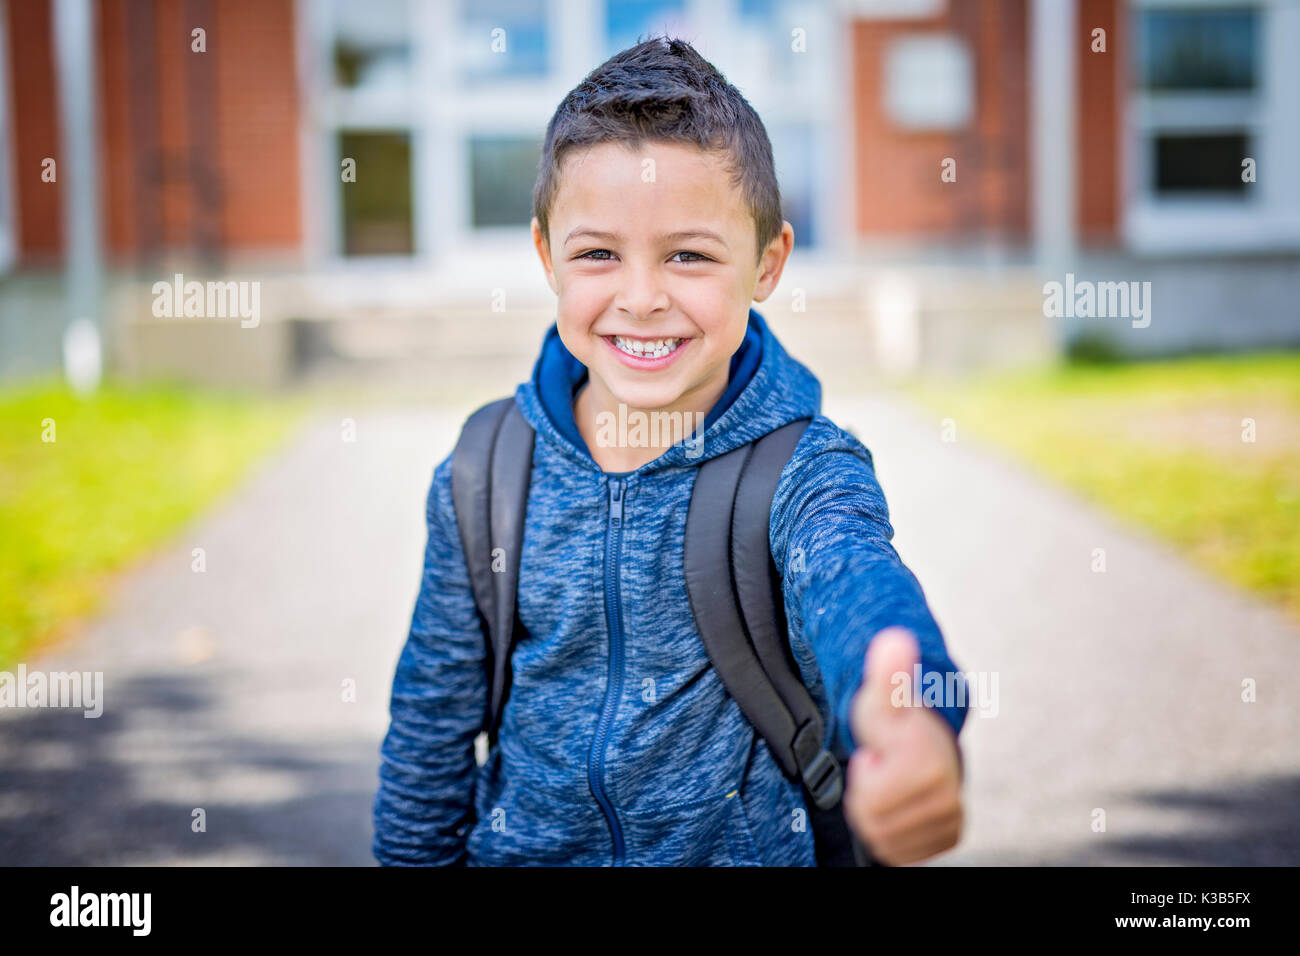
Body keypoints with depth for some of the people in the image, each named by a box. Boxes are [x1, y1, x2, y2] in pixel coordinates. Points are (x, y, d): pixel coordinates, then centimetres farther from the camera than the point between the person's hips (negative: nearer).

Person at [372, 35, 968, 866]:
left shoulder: (802, 472, -21)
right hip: (525, 848, 2)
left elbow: (853, 584, -46)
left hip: (753, 848, -2)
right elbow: (434, 714, 1)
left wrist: (906, 714, -67)